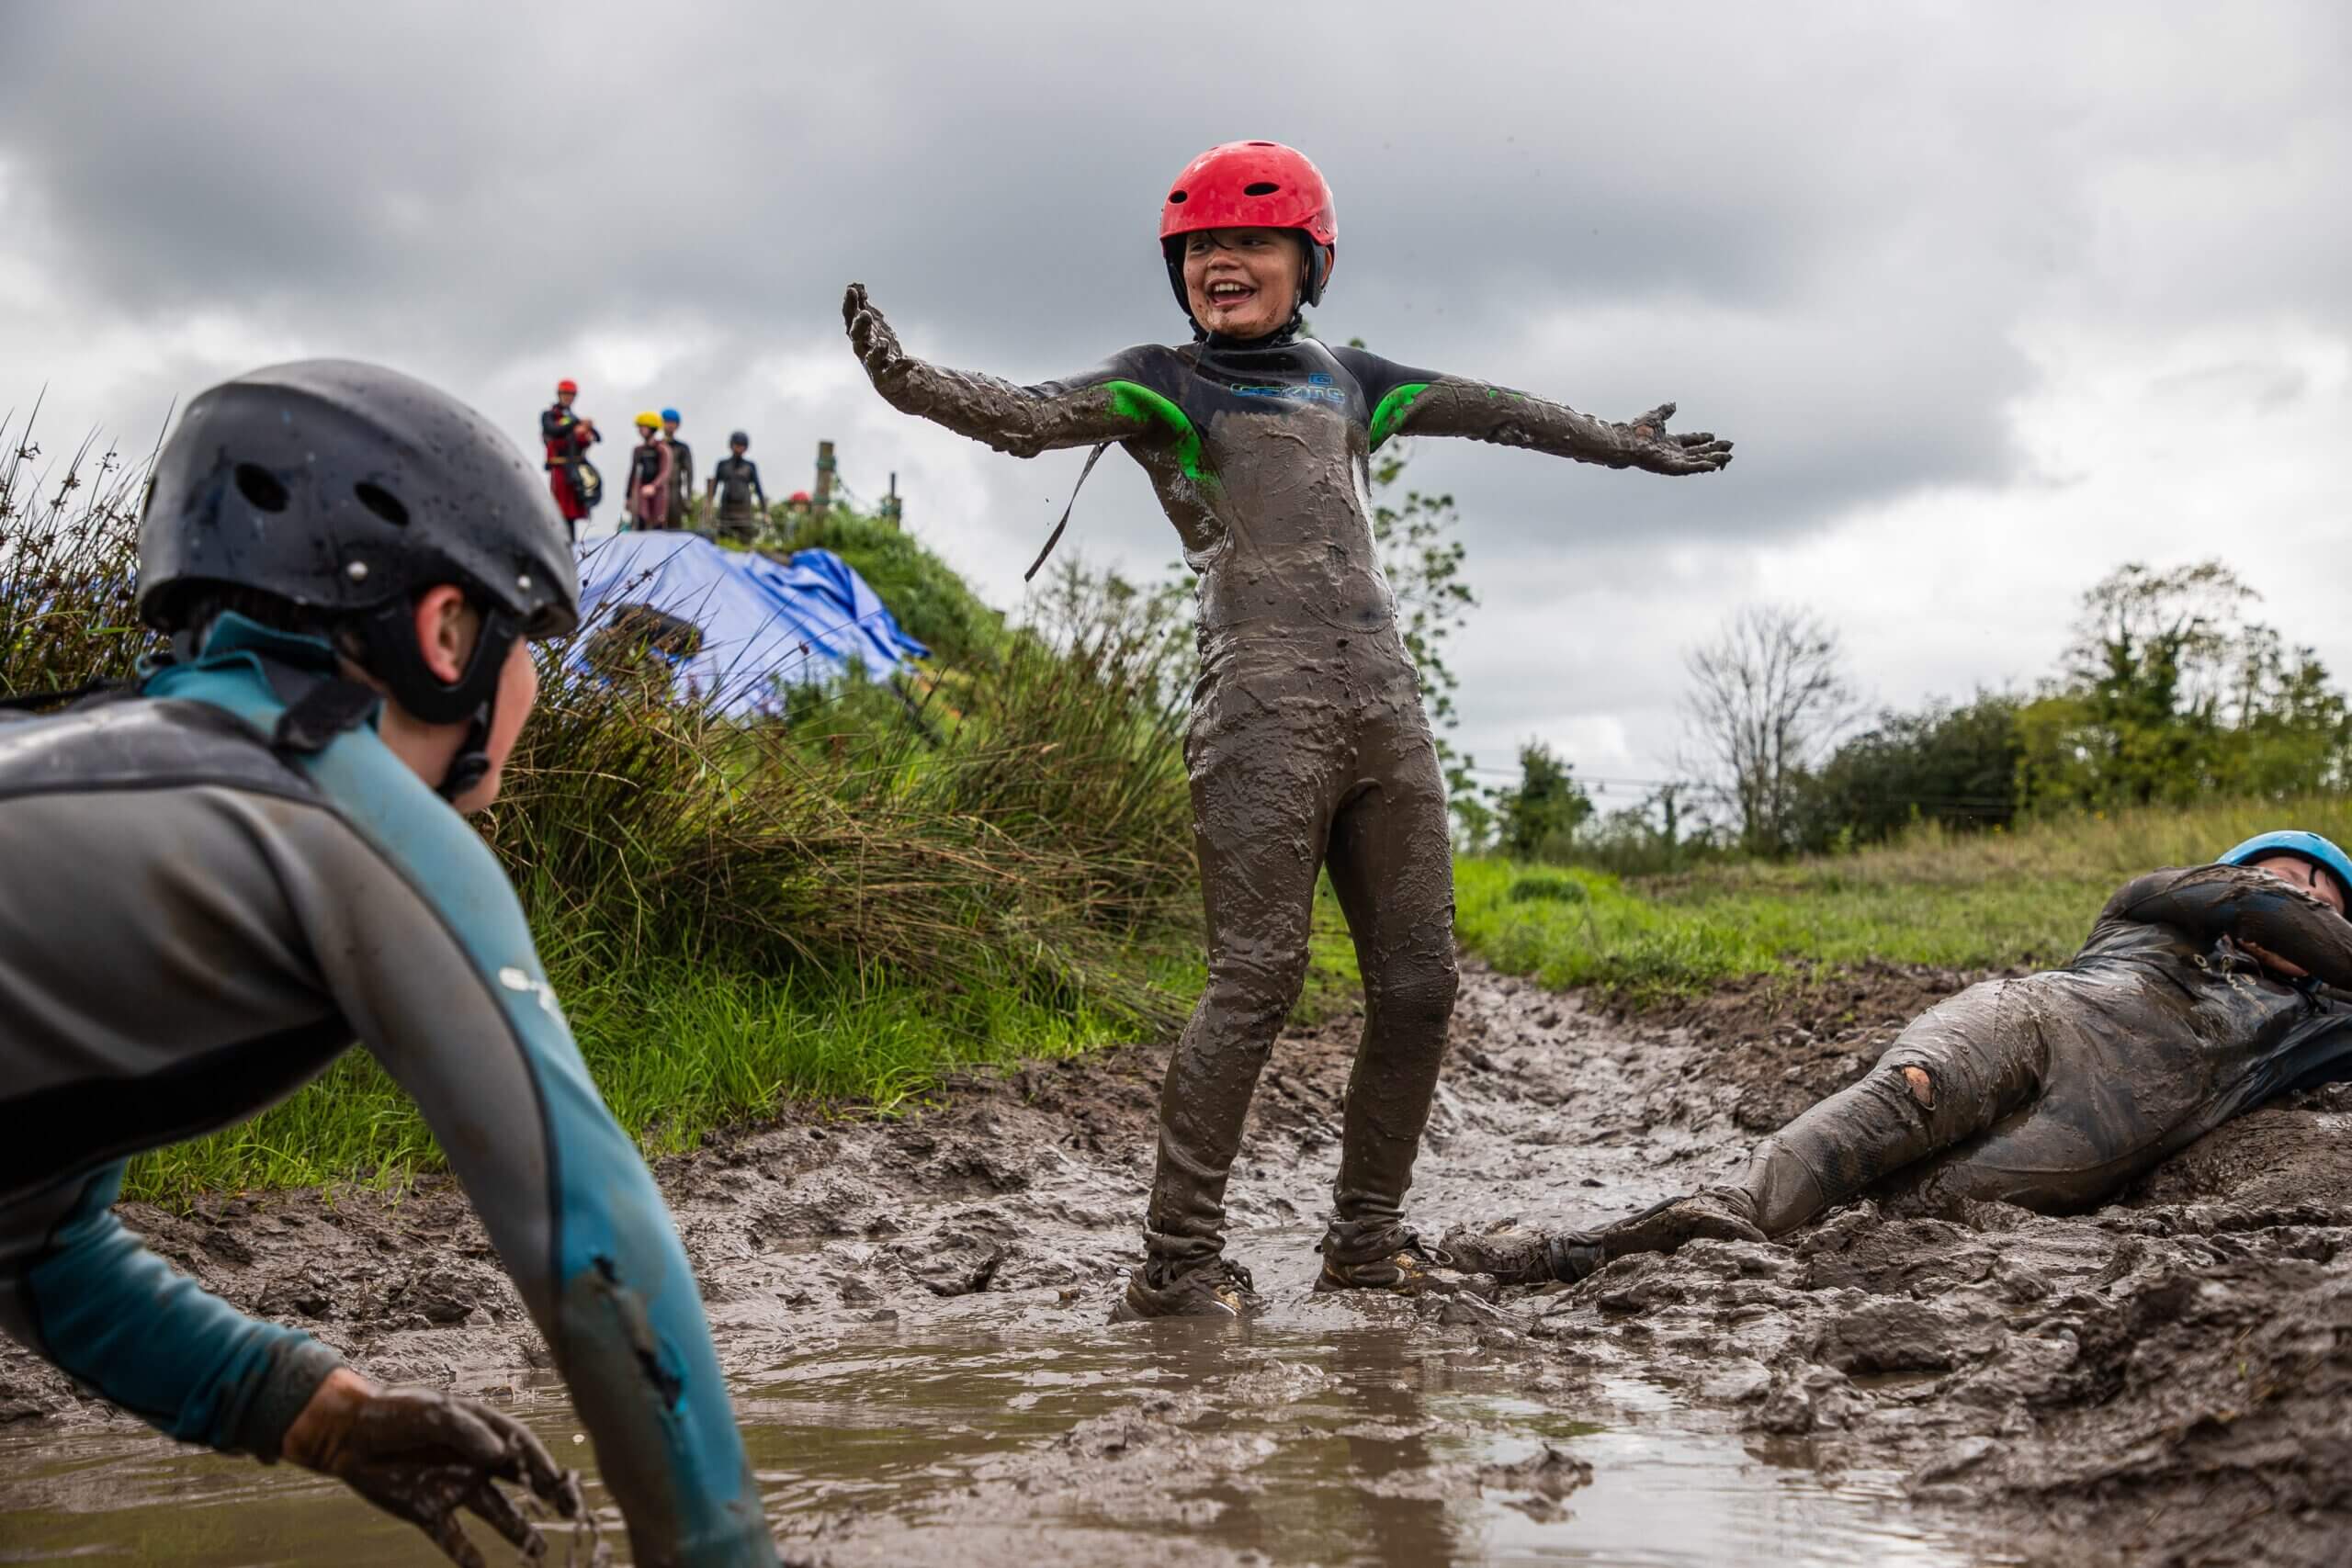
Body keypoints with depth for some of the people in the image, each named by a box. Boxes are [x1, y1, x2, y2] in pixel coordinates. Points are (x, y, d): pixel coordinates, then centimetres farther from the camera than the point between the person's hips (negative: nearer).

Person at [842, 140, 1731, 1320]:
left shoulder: (1342, 378, 23)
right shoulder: (1163, 384, 8)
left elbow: (1490, 410, 34)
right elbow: (1033, 416, -10)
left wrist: (1621, 445, 45)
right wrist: (912, 384, -29)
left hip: (1384, 705, 6)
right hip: (1264, 710, -6)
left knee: (1418, 982, 5)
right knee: (1258, 979, -13)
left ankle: (1366, 1234, 18)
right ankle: (1176, 1260, -5)